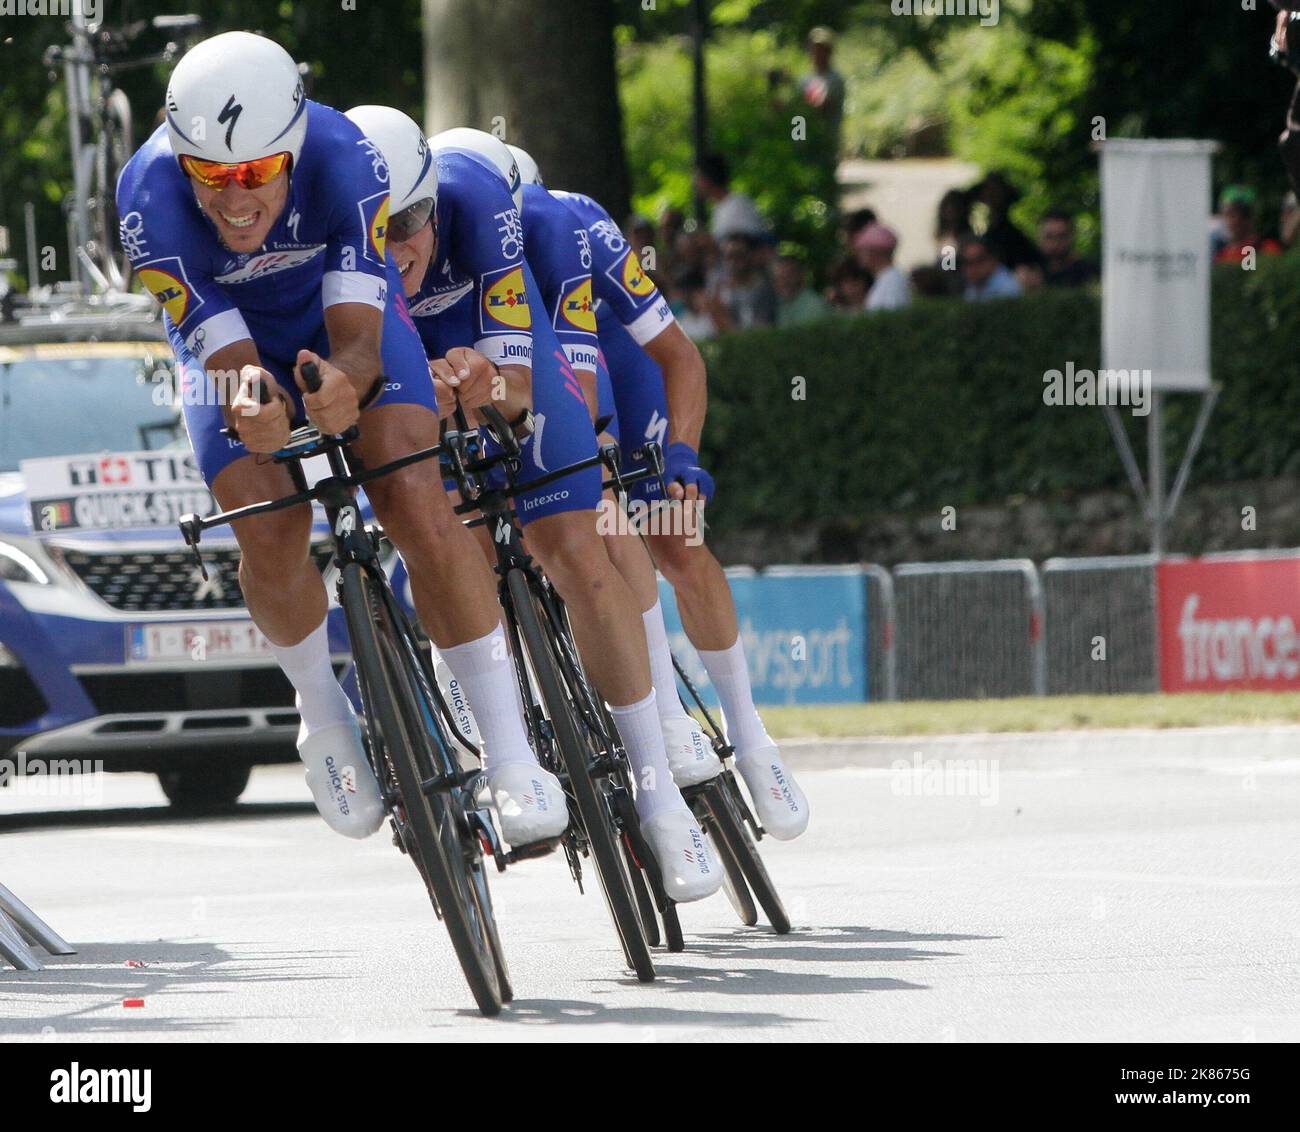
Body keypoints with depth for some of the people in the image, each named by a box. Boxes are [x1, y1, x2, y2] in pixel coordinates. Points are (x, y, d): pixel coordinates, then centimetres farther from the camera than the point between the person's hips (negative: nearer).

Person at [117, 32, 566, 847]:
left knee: (417, 502, -23)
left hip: (343, 319, 0)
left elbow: (359, 339, -35)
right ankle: (324, 715, 11)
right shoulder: (151, 199, -35)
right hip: (231, 336, 0)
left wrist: (343, 386, -58)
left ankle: (511, 751, -20)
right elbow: (230, 356, -32)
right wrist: (251, 408, -56)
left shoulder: (343, 158, -35)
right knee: (270, 535, -20)